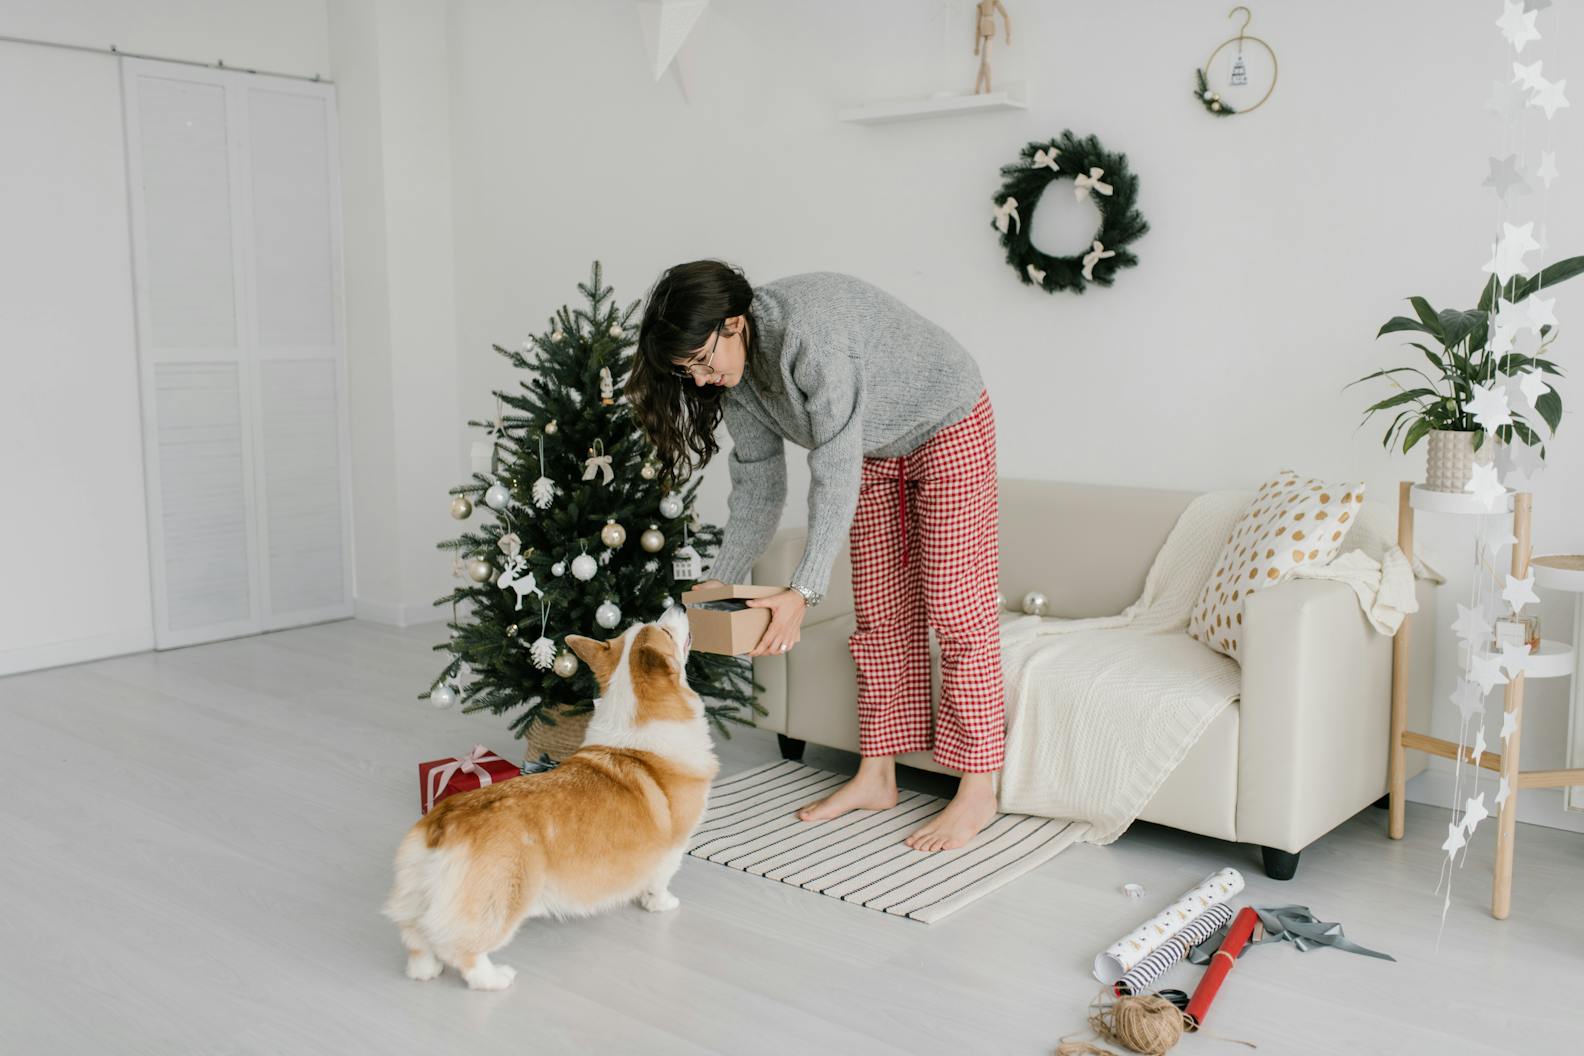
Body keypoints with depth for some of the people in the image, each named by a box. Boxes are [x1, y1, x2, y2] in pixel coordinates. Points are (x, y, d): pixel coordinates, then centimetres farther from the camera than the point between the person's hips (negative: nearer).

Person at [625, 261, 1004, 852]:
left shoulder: (810, 333, -37)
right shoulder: (734, 371, -12)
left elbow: (835, 476, -38)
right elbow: (756, 487, -4)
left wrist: (803, 591, -40)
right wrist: (720, 584, -9)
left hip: (948, 427, -7)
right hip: (875, 452, 8)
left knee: (955, 605, -8)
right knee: (879, 611, 7)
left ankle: (978, 792, -2)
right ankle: (876, 779, 14)